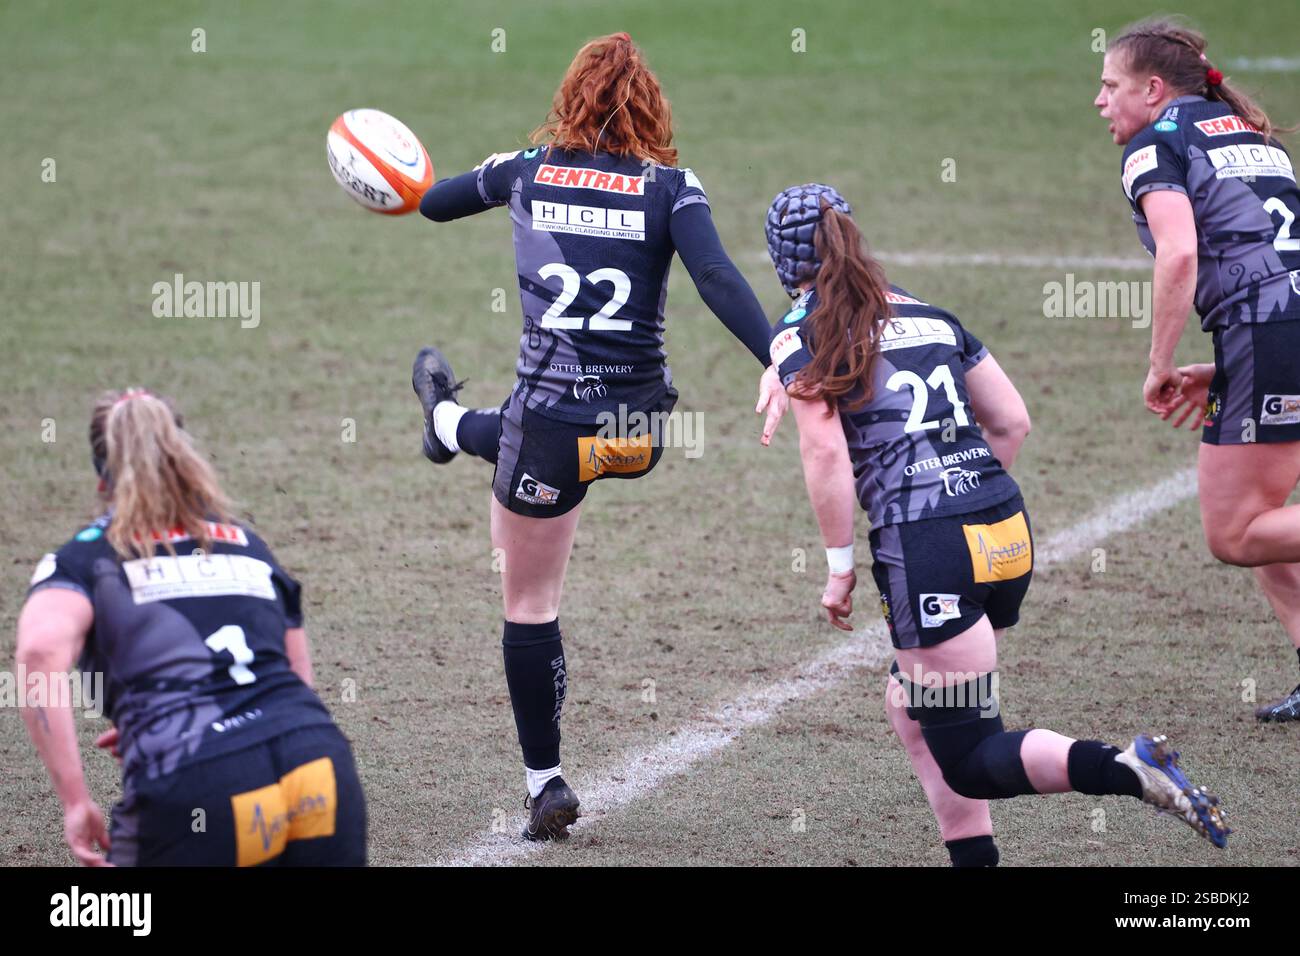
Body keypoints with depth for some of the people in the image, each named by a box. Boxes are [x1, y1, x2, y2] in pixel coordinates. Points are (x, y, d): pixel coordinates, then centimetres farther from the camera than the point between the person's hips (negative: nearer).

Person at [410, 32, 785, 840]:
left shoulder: (527, 169, -1)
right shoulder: (671, 188, -5)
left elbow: (435, 202, 15)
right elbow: (717, 280, -21)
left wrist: (414, 190, 38)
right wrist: (776, 359, -28)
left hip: (555, 423, -3)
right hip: (640, 429, 3)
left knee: (530, 604, 10)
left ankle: (546, 784, 17)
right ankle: (449, 423, 69)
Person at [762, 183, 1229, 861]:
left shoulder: (798, 338, 1)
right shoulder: (929, 315, 18)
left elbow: (826, 455, -11)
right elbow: (1012, 423, 18)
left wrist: (839, 566, -3)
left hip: (926, 552, -7)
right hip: (1010, 533, 7)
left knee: (967, 763, -3)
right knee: (912, 707, 23)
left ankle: (1127, 771, -26)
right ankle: (974, 858, 15)